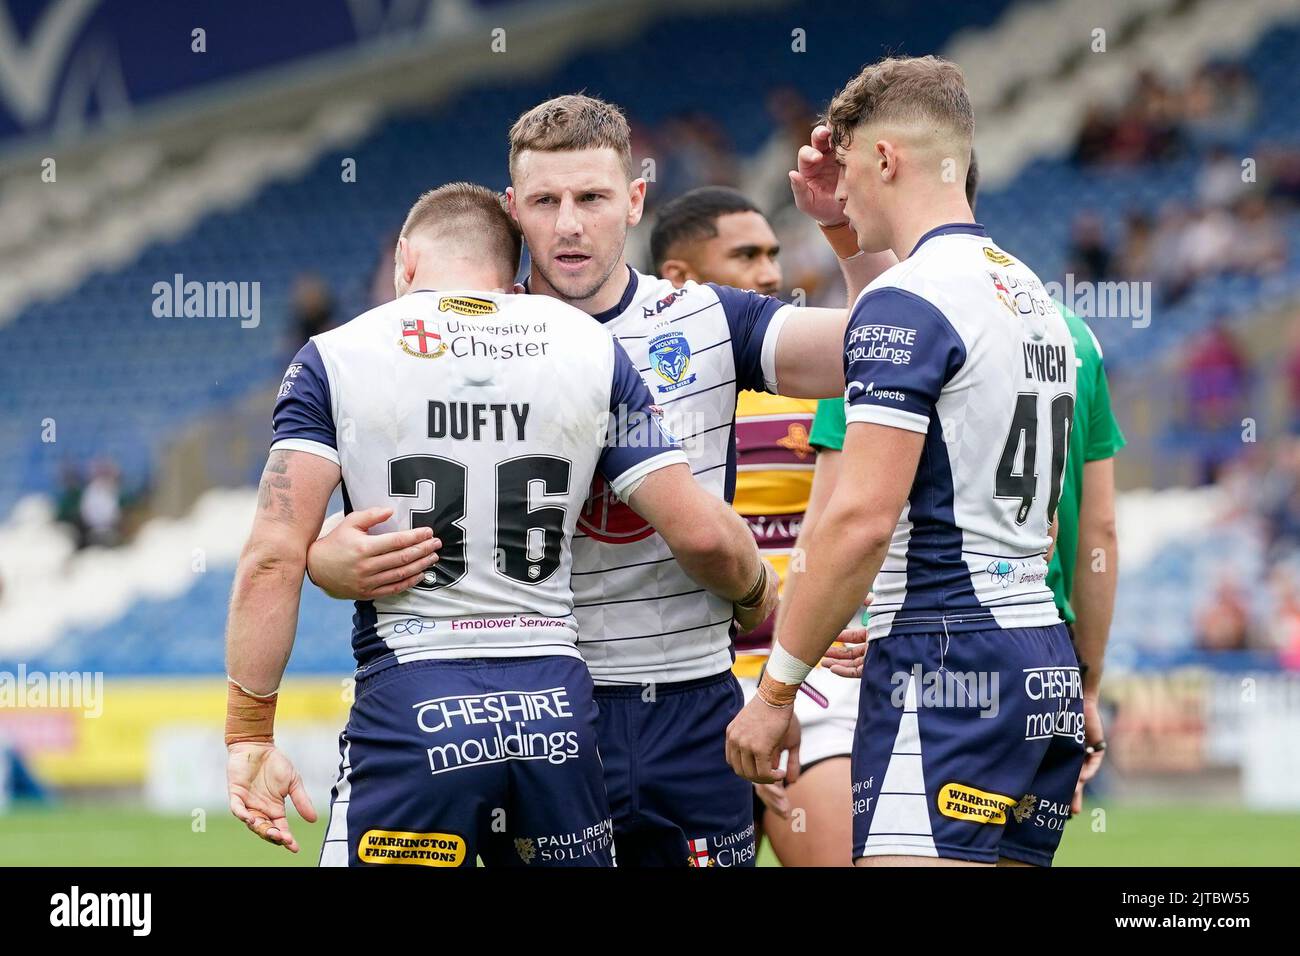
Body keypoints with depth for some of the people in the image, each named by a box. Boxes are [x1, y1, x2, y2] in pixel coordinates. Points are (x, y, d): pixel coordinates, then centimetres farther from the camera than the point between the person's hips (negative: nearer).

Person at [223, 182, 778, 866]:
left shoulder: (336, 358, 4)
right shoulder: (590, 349, 10)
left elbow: (275, 557, -6)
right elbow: (701, 533, 6)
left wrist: (251, 735, -2)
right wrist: (758, 599, 27)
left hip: (411, 701, -3)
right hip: (557, 704, 3)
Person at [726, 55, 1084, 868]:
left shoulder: (905, 302, -11)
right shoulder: (1035, 297, 18)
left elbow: (861, 521, -18)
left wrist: (776, 689, -13)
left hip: (947, 665, -9)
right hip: (1047, 664, 9)